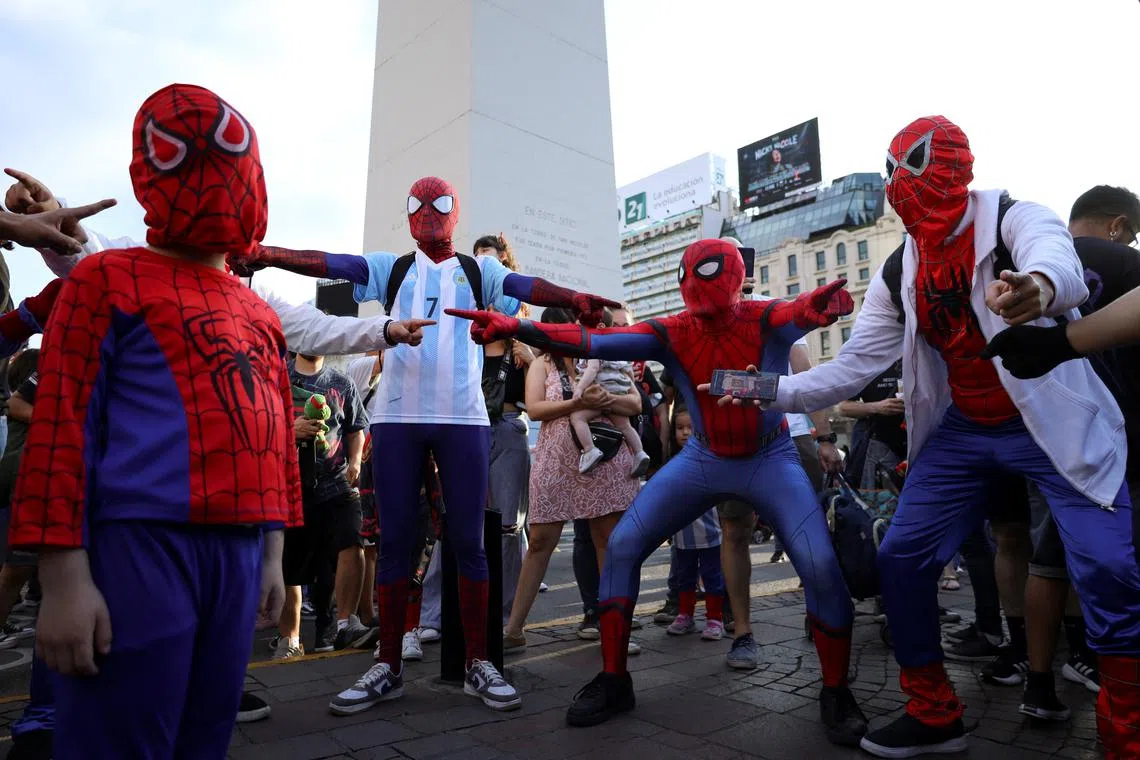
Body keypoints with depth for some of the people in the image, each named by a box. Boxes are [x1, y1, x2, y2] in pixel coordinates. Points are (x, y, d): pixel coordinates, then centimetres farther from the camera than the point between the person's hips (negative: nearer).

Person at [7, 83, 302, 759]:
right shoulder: (111, 280, 1)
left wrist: (273, 553, 16)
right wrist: (65, 578, -12)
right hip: (139, 548, -6)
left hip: (239, 555, 6)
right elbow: (63, 427, -6)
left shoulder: (260, 316, 17)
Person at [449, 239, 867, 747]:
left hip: (769, 458, -2)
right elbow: (596, 342, -26)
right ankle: (613, 681, 8)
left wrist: (825, 303, -66)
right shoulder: (672, 333, -14)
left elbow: (804, 310, -41)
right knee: (622, 546, -6)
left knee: (820, 565, -18)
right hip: (702, 459, 3)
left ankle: (836, 694, 8)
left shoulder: (766, 320, -19)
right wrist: (517, 328, -38)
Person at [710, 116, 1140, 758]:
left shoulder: (1016, 219, -10)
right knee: (901, 559, -1)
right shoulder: (897, 276, 3)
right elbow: (853, 367, 0)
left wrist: (1039, 288, -59)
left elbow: (1060, 264, -34)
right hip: (961, 432, 5)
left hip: (1055, 424, -4)